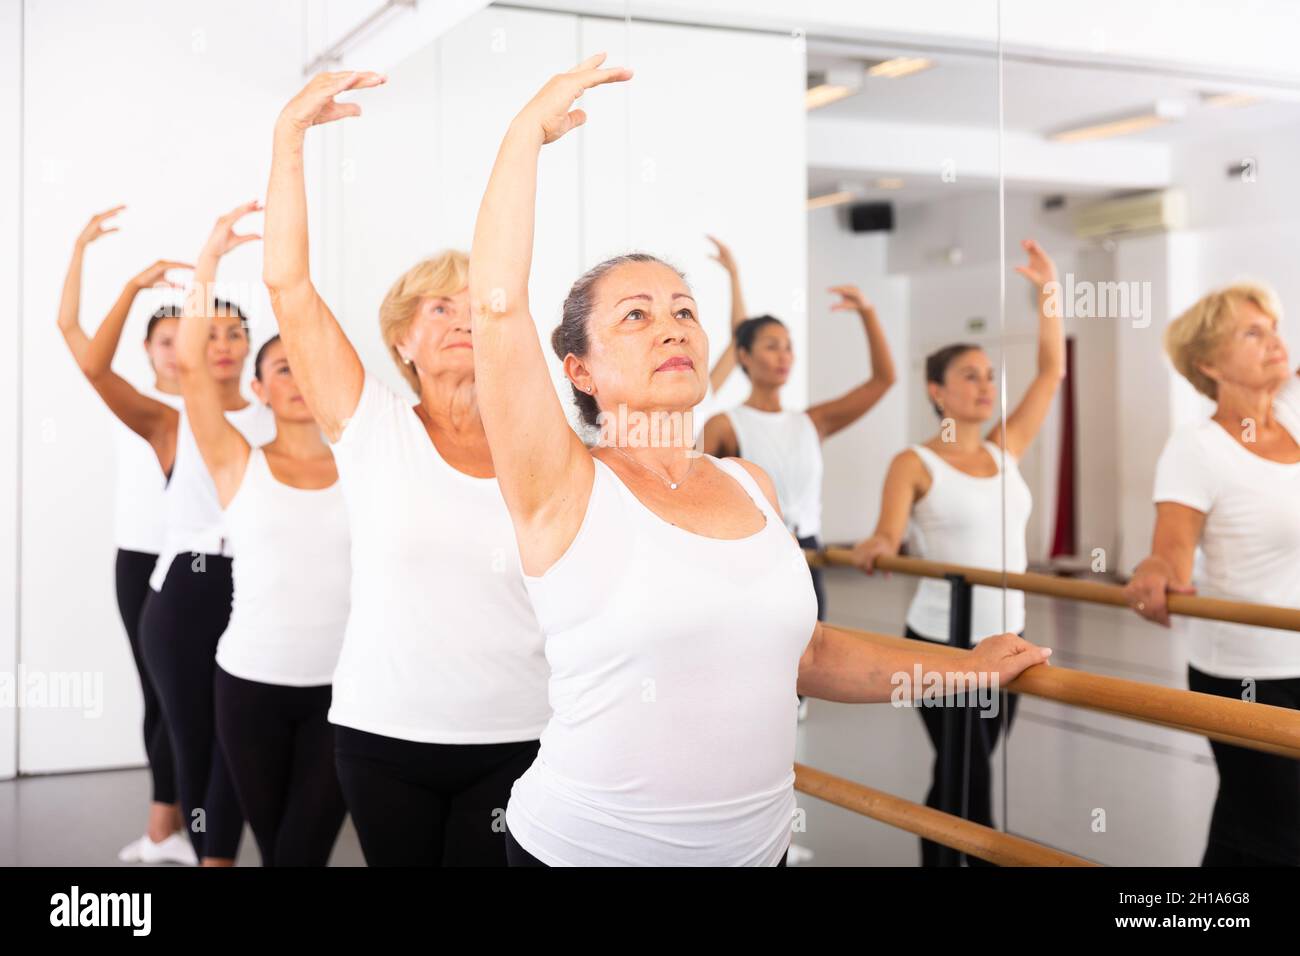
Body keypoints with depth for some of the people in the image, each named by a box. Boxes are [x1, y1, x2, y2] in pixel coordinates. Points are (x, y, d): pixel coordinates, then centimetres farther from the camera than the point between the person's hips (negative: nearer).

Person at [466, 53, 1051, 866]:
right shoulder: (564, 487, -11)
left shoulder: (753, 486, 4)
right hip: (587, 848, -5)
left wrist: (962, 670, 13)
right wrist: (530, 129, -17)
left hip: (756, 845, 5)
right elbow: (498, 301, -24)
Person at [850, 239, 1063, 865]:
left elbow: (1052, 370, 6)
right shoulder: (914, 465, -8)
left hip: (1006, 638, 6)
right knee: (970, 781, -4)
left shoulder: (1005, 450, 7)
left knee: (960, 775, 16)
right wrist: (872, 549, -44)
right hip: (942, 642, -6)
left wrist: (1048, 289, 1)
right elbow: (887, 538, -21)